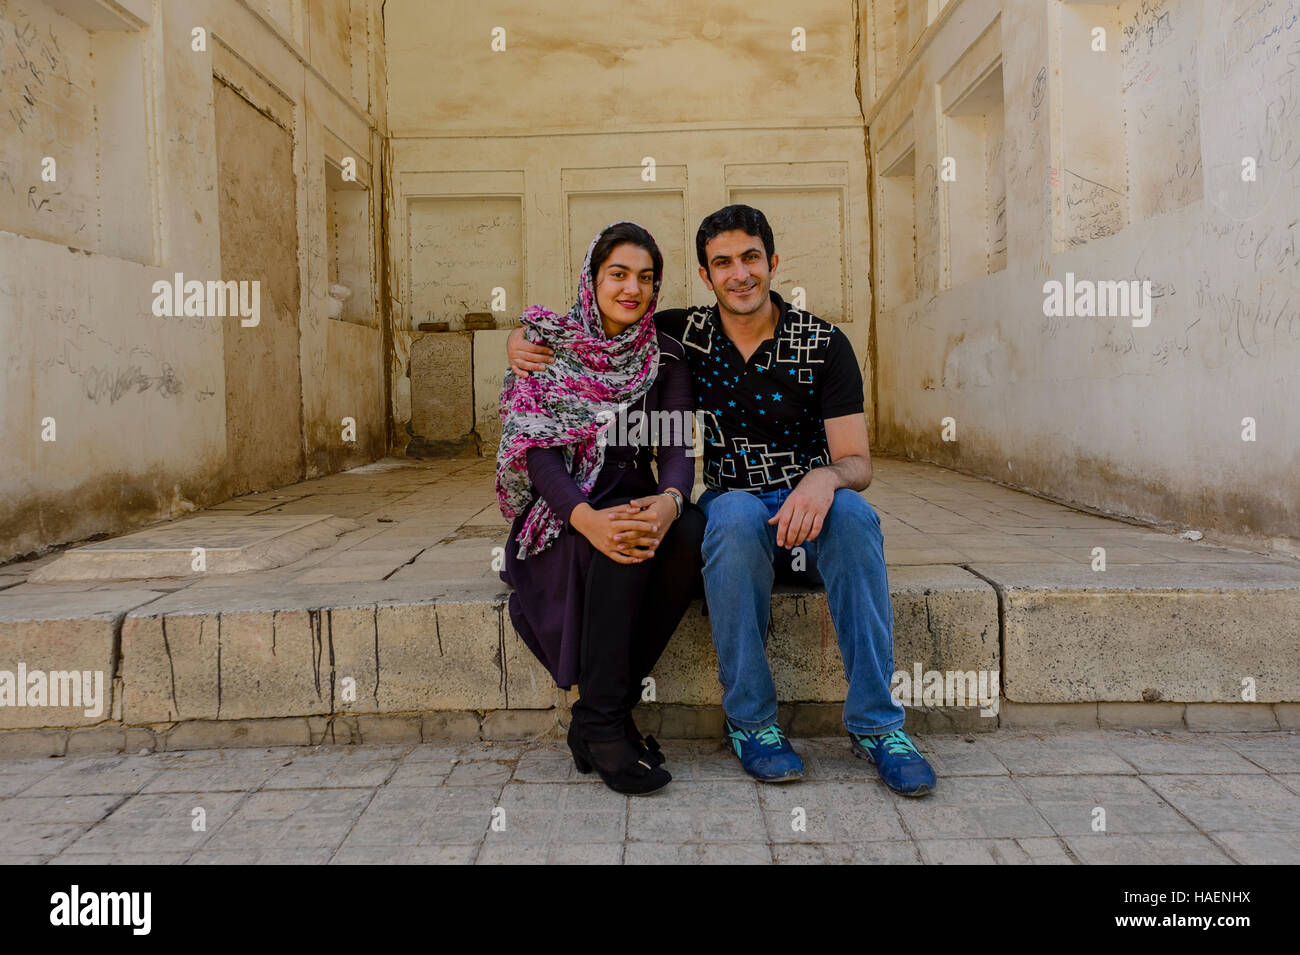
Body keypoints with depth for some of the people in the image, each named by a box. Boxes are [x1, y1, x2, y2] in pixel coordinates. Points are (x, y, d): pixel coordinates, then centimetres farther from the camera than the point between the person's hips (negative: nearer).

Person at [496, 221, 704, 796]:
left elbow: (677, 448, -6)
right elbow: (537, 451, -13)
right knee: (621, 541, -36)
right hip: (560, 514, -3)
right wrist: (587, 517, -34)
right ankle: (601, 722, -27)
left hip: (637, 502, 3)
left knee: (689, 529, -31)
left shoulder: (665, 357, 6)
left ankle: (604, 709, -20)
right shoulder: (548, 346, -3)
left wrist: (669, 501, -32)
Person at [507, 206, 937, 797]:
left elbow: (857, 461, -6)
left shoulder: (824, 345, -1)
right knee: (737, 512, -37)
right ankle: (749, 720, -23)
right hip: (733, 502, 0)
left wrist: (826, 478, -31)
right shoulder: (686, 336, 4)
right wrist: (526, 342, -4)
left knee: (854, 513, -35)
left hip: (809, 507, 0)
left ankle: (875, 724, -25)